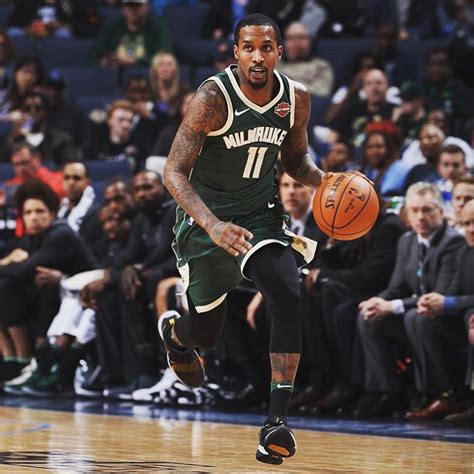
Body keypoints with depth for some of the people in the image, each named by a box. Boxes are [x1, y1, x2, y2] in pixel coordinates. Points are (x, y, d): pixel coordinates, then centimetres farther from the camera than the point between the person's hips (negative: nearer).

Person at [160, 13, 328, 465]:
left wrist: (324, 181, -11)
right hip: (206, 220, -3)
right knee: (206, 333, 11)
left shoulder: (296, 97, -8)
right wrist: (212, 226, -40)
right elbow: (174, 172, -25)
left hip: (261, 217, 3)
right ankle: (172, 330, 52)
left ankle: (277, 421, -23)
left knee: (289, 299, -25)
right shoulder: (213, 98, -24)